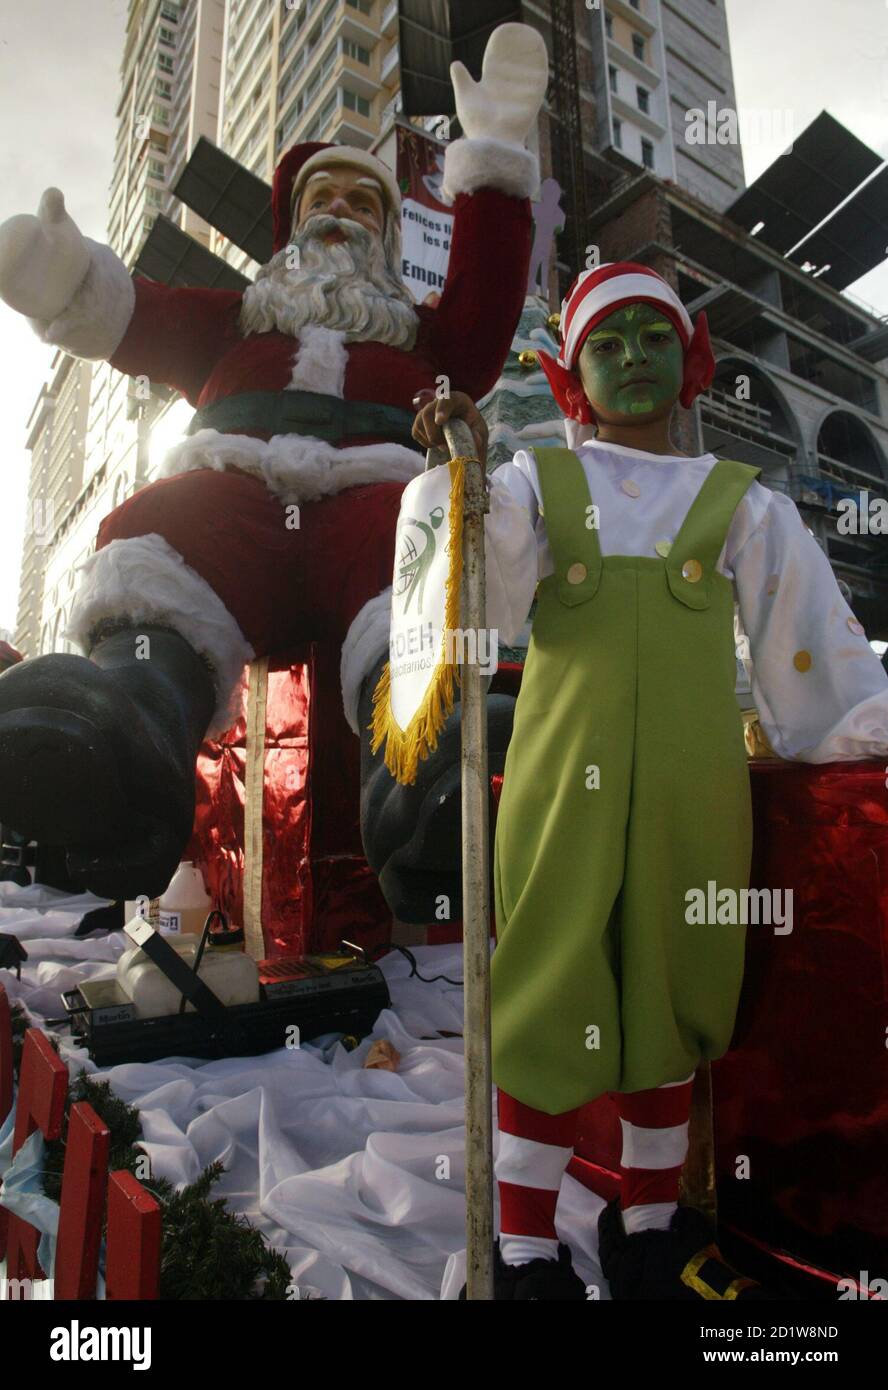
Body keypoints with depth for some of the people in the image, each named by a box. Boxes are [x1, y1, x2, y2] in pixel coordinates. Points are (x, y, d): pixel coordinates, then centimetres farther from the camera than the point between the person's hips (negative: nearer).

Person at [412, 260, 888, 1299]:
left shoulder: (742, 503, 12)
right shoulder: (536, 483, 9)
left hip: (693, 792, 2)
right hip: (561, 784, -2)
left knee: (669, 999, 12)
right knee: (549, 1006, 2)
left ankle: (650, 1231, 34)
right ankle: (526, 1253, 21)